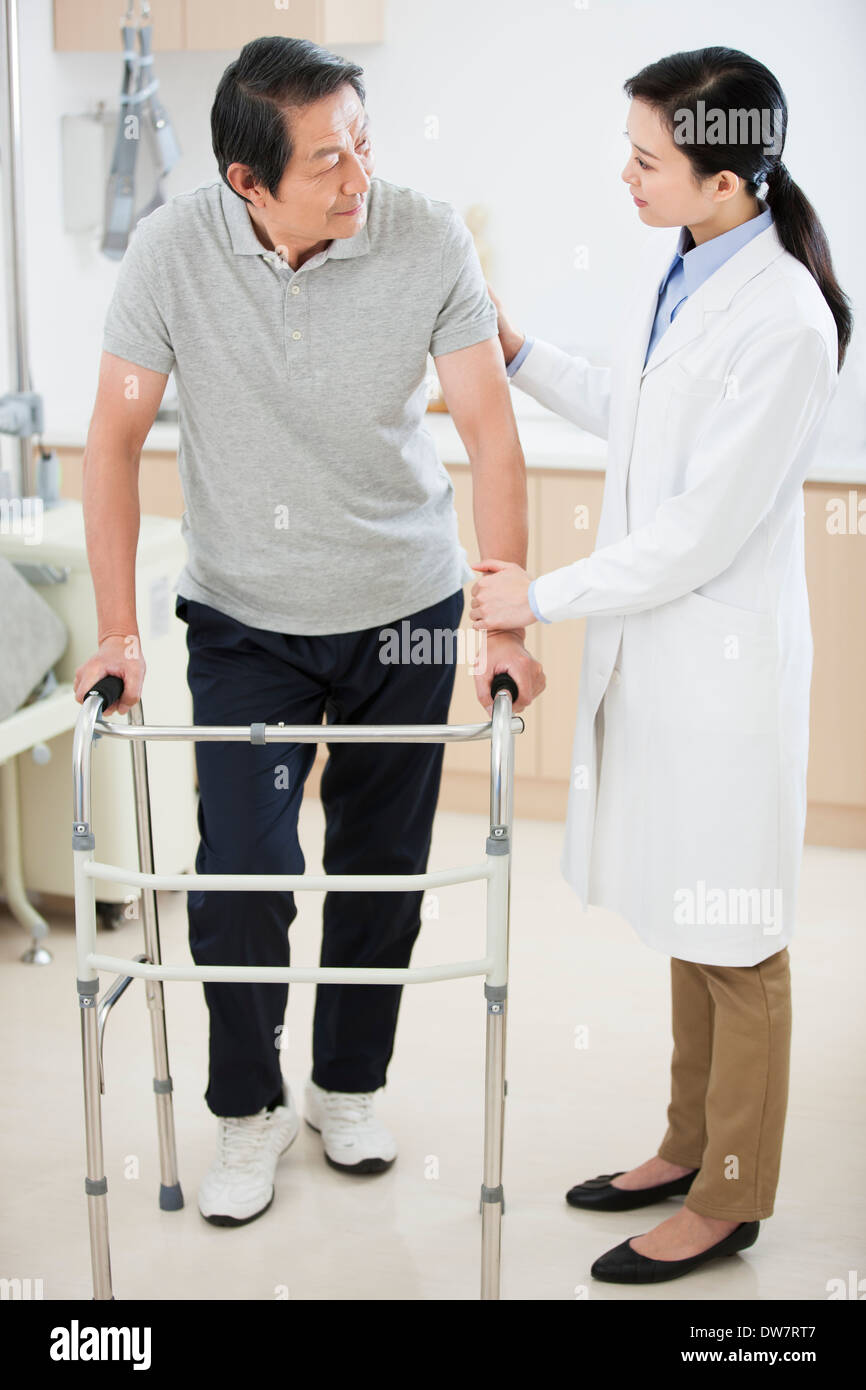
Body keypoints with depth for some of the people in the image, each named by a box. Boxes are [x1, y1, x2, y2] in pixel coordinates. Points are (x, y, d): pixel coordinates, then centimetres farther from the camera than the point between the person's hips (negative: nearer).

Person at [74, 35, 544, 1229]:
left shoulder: (427, 239, -15)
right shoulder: (174, 250, -15)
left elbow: (491, 430, -12)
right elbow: (116, 435, -9)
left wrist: (508, 624, -16)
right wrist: (118, 630, -13)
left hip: (404, 611, 1)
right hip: (243, 617, 0)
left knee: (383, 872, 11)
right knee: (242, 876, -6)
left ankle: (349, 1087, 34)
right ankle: (248, 1110, 19)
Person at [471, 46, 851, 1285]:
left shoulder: (783, 321, -23)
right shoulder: (684, 274, 3)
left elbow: (699, 536, -22)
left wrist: (540, 599, -14)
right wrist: (519, 355, 18)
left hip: (725, 663, -8)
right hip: (656, 647, 9)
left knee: (737, 943, 8)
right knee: (687, 919, 20)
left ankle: (729, 1200, 26)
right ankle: (692, 1145, 39)